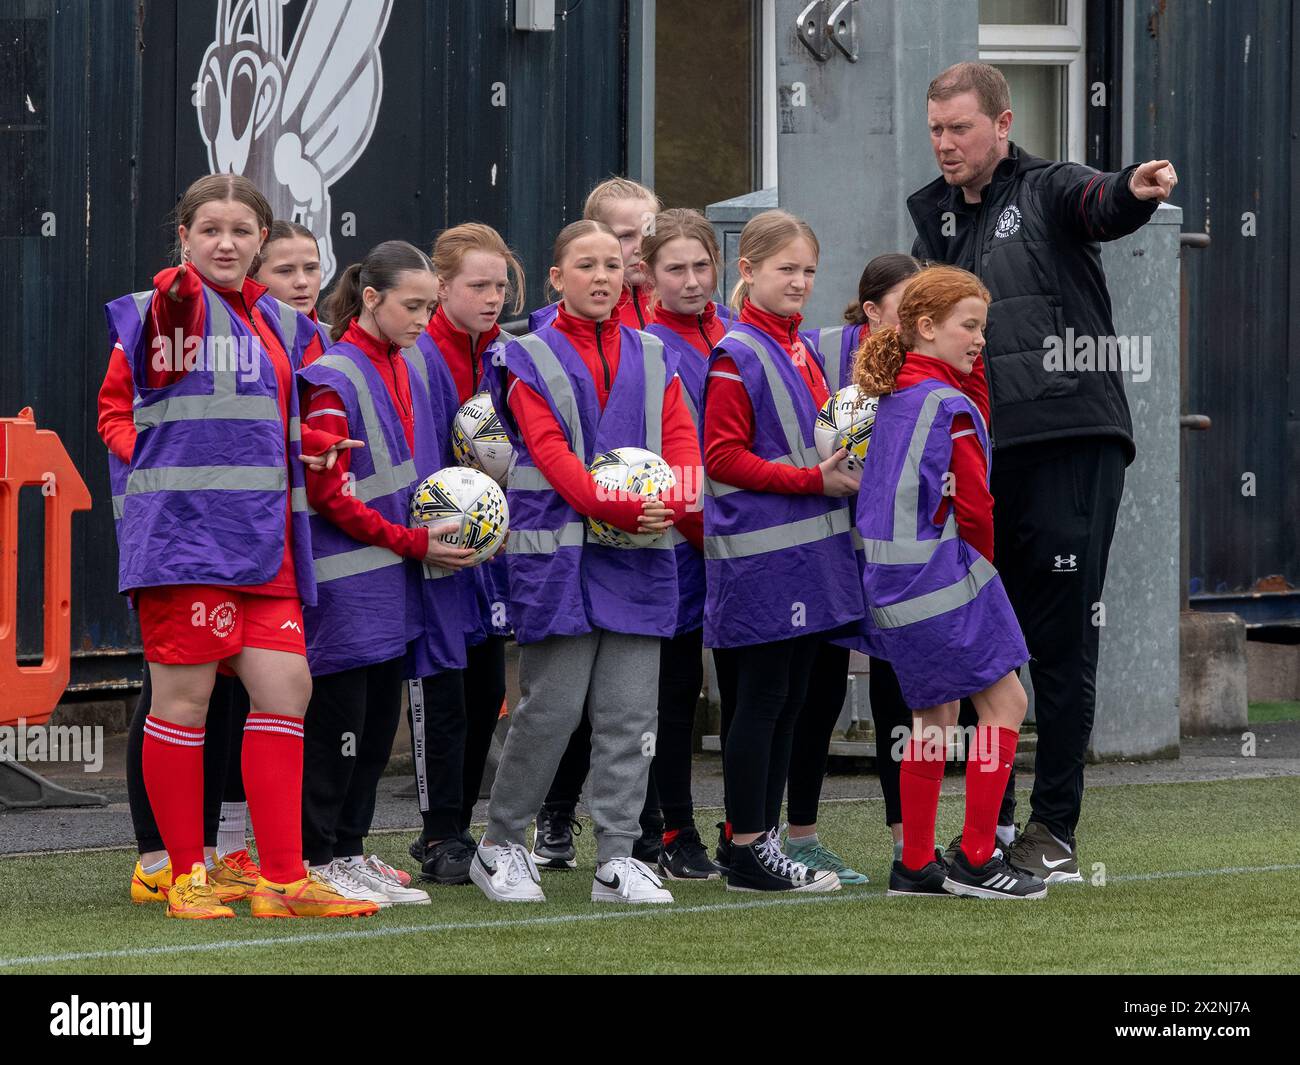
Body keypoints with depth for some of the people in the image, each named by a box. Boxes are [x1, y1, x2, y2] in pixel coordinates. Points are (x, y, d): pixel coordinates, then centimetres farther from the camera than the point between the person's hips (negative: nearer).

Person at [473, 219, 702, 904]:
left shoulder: (653, 359, 15)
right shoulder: (531, 360, 1)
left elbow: (681, 443, 5)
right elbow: (552, 454, -10)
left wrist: (669, 505, -16)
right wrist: (622, 509, -22)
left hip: (641, 557, 4)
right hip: (558, 556, -4)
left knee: (630, 713, 1)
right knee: (551, 708, -4)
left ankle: (617, 859, 5)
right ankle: (499, 846, 11)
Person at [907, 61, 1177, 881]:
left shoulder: (1046, 192, 0)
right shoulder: (936, 222, 17)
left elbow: (1100, 205, -23)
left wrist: (1137, 192, -46)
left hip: (1069, 445, -6)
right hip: (976, 458, 6)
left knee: (1063, 643, -2)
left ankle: (1055, 829, 2)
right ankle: (990, 823, 16)